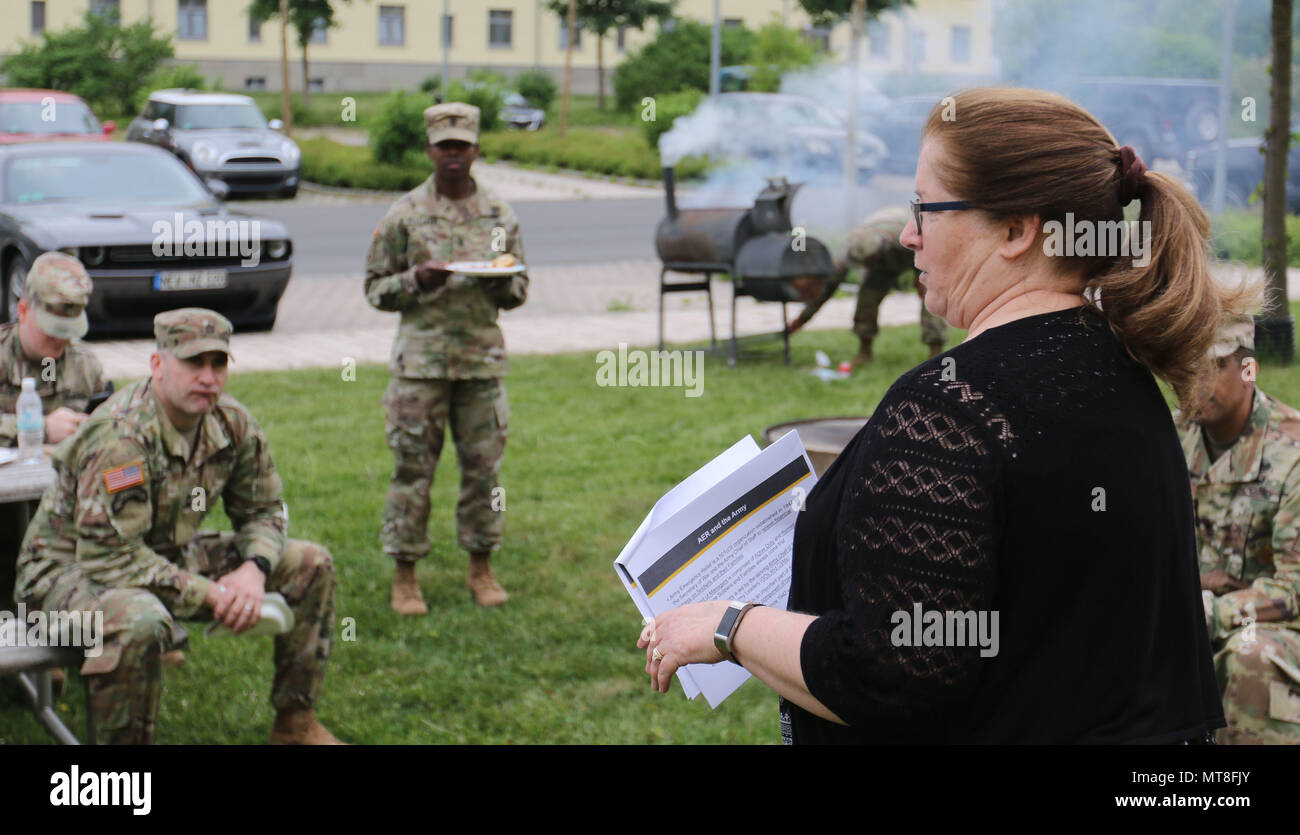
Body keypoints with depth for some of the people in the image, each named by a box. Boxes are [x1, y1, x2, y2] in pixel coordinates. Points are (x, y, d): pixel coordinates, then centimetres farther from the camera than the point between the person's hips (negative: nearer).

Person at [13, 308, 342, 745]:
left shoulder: (232, 423, -6)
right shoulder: (119, 435, -29)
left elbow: (263, 511, 6)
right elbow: (109, 555, -31)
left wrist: (254, 569, -17)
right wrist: (209, 594, -28)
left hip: (171, 556, 8)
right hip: (73, 568, -8)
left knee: (311, 565, 1)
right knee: (137, 622, -43)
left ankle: (295, 722, 13)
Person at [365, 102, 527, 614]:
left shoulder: (500, 216, 9)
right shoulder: (405, 215, 2)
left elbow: (520, 291, 15)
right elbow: (375, 287, 5)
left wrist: (501, 282, -8)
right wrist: (416, 280, -14)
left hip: (483, 357, 3)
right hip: (421, 358, -2)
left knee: (483, 465, 6)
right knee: (413, 468, -1)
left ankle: (481, 568, 20)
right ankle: (405, 576, 9)